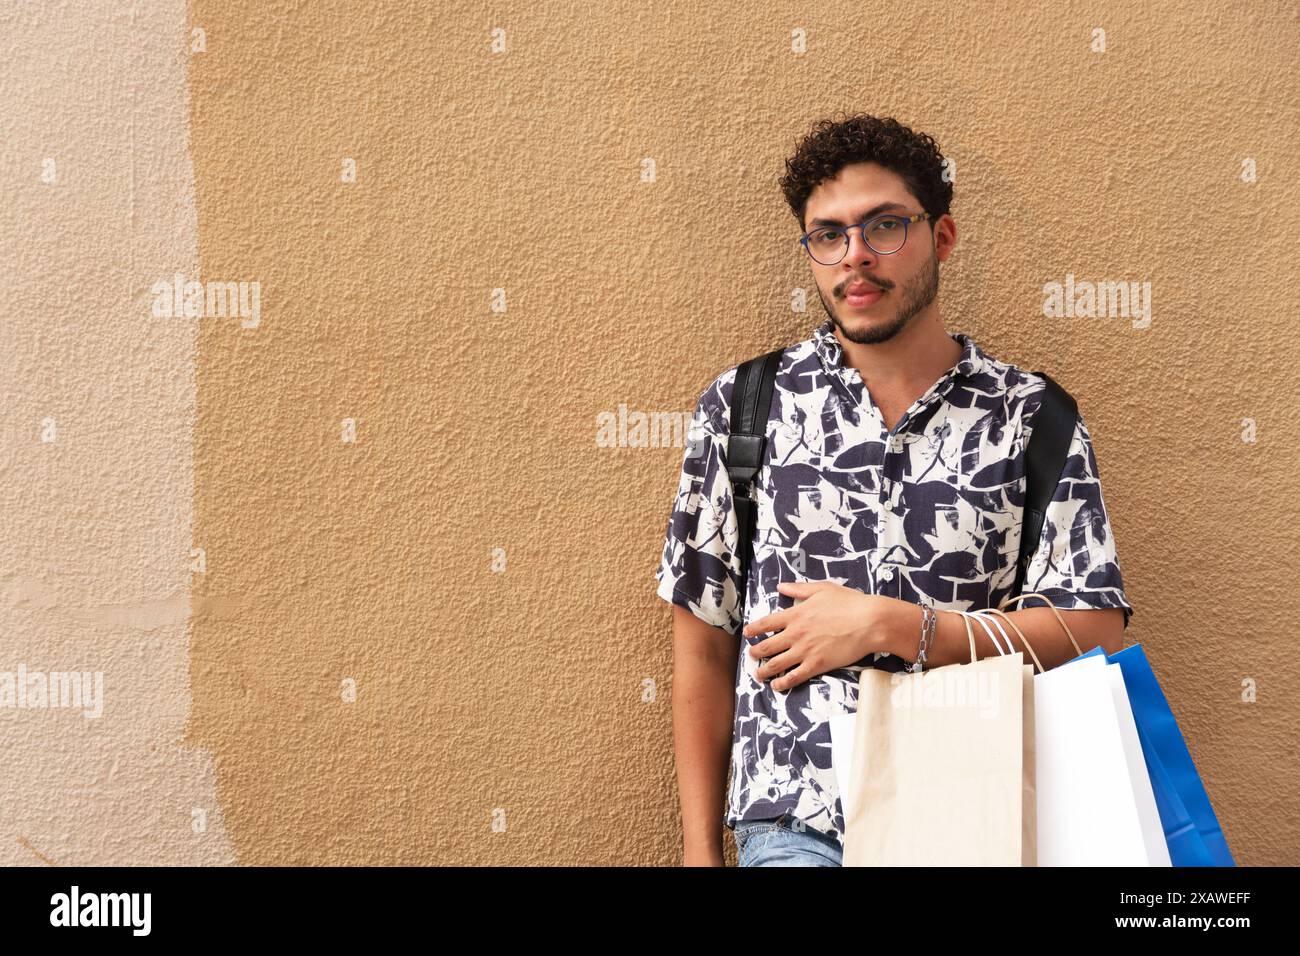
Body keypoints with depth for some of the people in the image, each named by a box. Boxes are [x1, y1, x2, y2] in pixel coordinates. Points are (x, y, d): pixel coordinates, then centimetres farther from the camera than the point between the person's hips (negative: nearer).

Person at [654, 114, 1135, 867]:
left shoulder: (1032, 417, 4)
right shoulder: (743, 407, 5)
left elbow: (1096, 632, -4)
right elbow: (703, 642, 8)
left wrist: (882, 625, -10)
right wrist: (700, 847, 6)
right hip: (797, 827, -1)